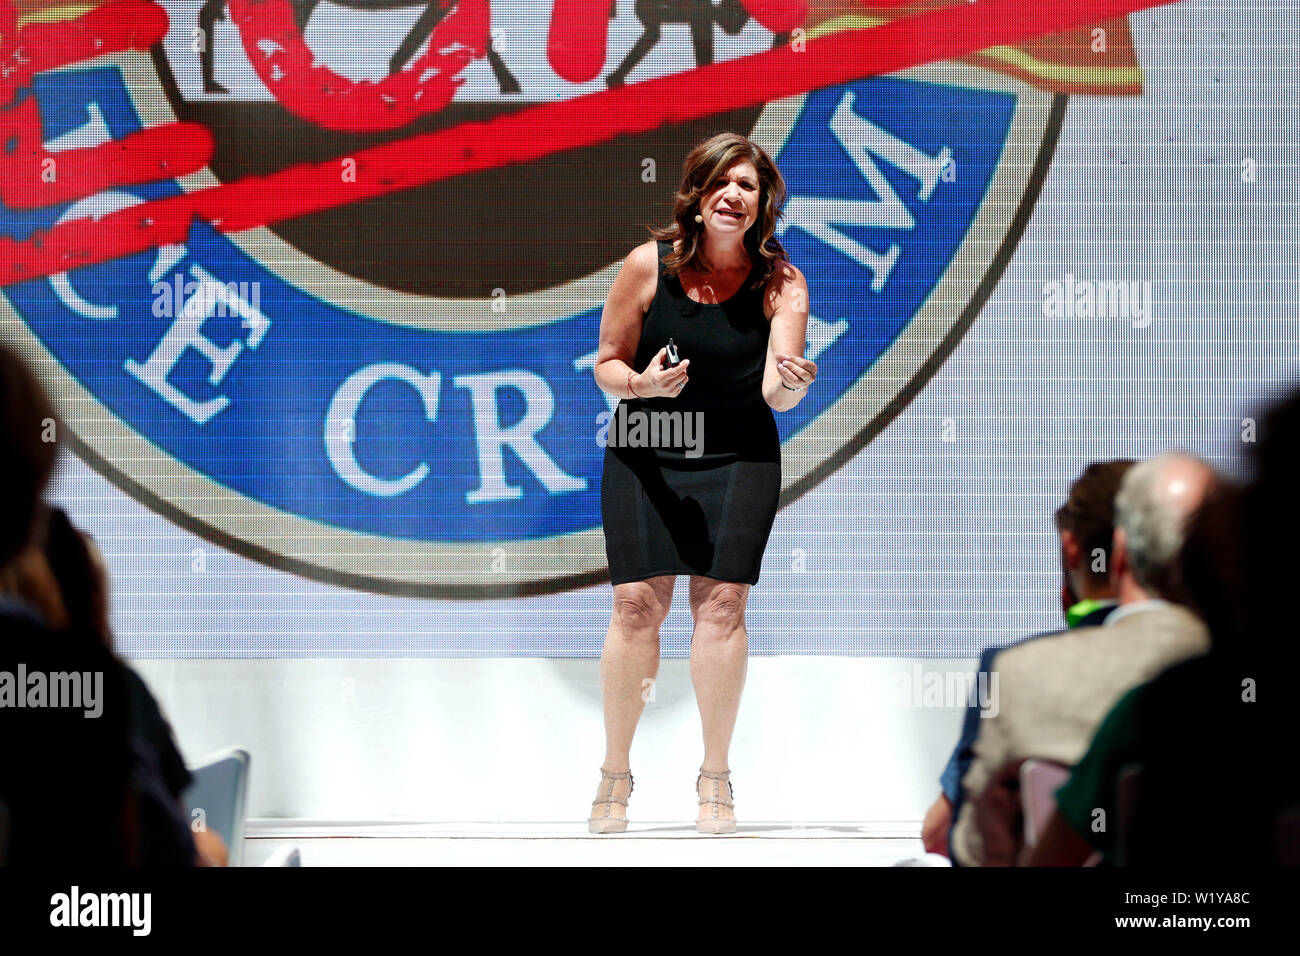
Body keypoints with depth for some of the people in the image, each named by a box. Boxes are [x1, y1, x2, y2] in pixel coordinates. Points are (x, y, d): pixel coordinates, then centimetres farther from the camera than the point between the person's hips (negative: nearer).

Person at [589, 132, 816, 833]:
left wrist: (792, 382, -41)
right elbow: (607, 363, 0)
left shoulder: (781, 284, -9)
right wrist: (640, 384, -22)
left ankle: (715, 776, 4)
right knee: (638, 603, -7)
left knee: (721, 603, -9)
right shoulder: (648, 265, -9)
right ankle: (615, 773, 8)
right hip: (643, 458, 0)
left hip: (739, 460, 0)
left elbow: (775, 390, -18)